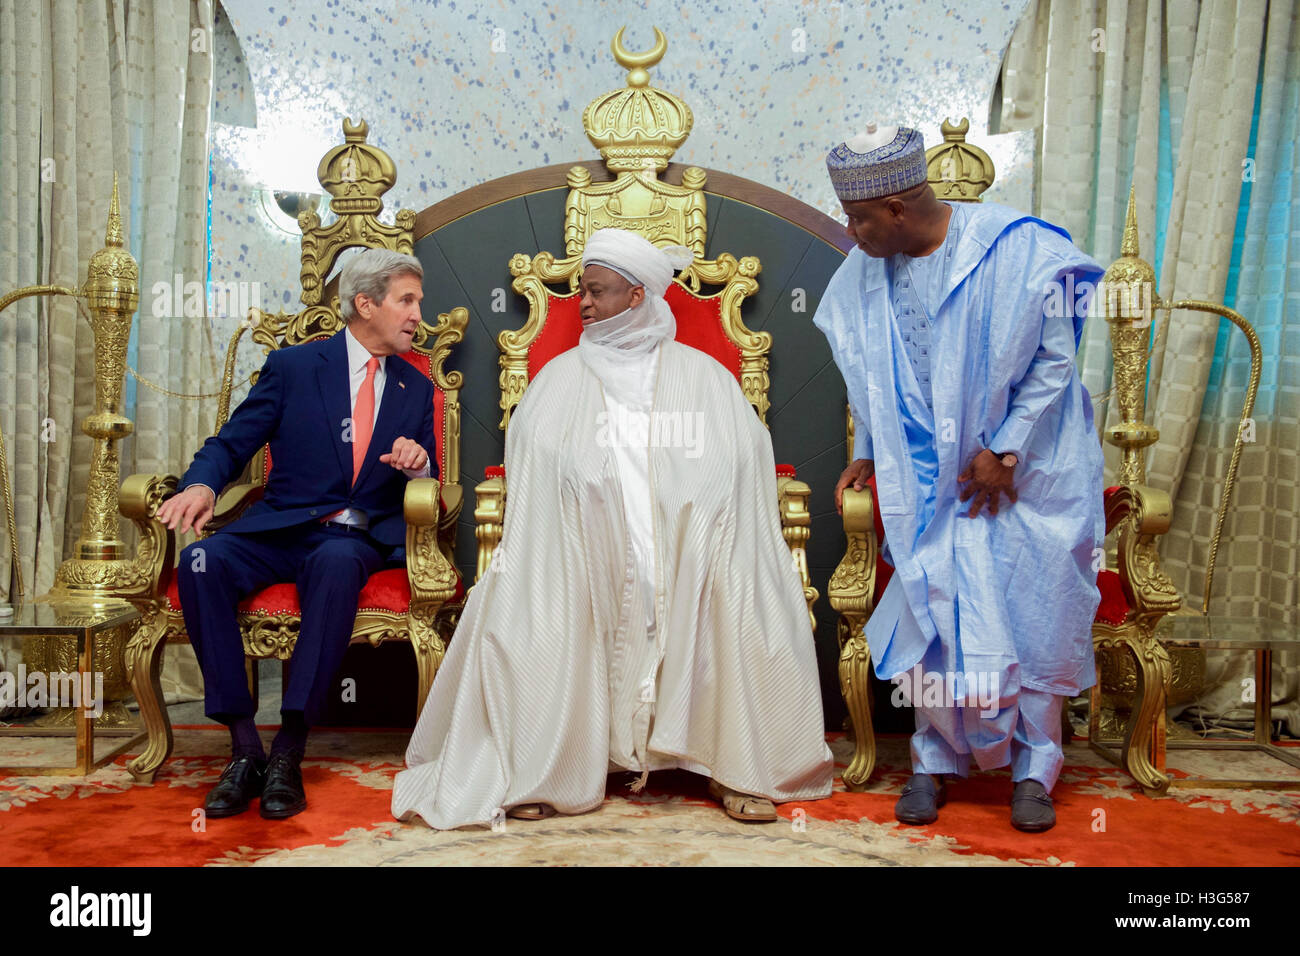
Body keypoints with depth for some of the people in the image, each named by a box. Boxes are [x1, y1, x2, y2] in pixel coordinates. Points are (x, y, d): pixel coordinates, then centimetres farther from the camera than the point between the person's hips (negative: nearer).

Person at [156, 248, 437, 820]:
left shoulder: (415, 389, 15)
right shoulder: (293, 366, 8)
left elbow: (426, 491, 15)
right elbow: (233, 442, 4)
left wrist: (418, 463, -10)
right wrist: (201, 484, -19)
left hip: (358, 538, 0)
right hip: (279, 529, 0)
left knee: (335, 563, -37)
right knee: (201, 562, -30)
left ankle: (289, 751, -33)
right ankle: (244, 746, -26)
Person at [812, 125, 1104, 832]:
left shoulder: (1014, 250, -15)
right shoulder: (867, 272, -2)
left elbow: (1054, 363, -10)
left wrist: (1004, 451, -14)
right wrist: (867, 453, 14)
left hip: (1028, 470, -2)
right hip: (929, 476, 3)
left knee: (1031, 616, 1)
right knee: (934, 613, -3)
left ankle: (1034, 769, 18)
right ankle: (936, 759, 15)